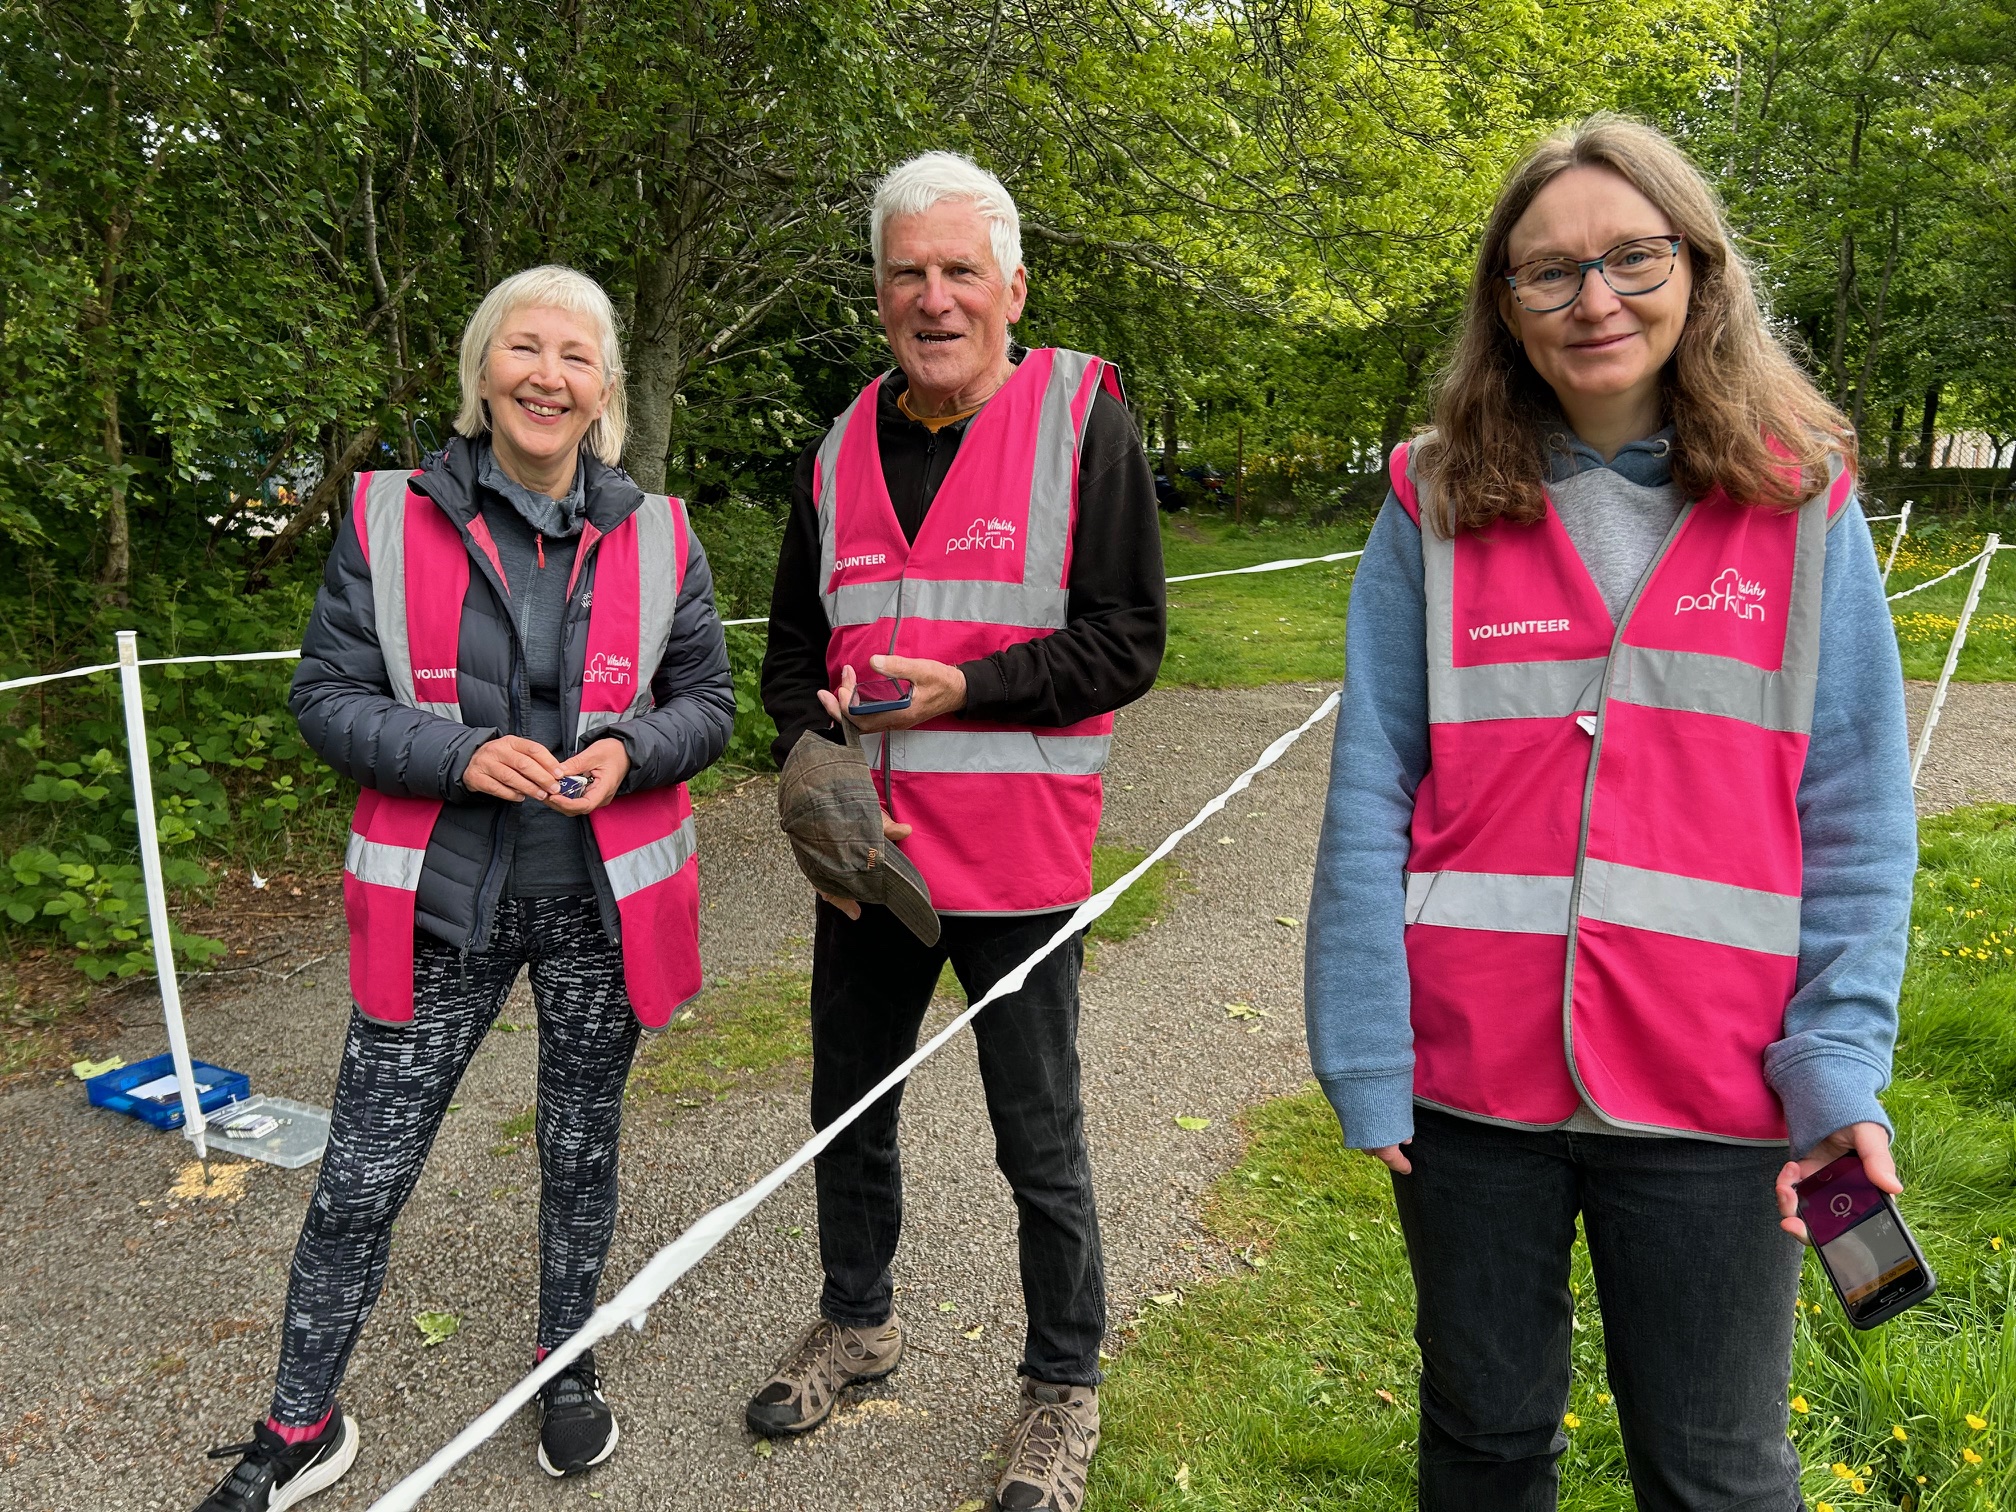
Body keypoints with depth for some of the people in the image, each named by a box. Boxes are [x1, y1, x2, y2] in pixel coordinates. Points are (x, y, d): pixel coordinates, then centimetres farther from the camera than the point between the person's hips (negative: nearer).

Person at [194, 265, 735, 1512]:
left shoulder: (657, 536, 0)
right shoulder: (390, 521, -3)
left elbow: (710, 701, 5)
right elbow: (327, 696, -2)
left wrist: (629, 749, -15)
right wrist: (461, 756, -18)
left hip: (603, 903, 1)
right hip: (441, 904, -1)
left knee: (582, 1146, 17)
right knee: (364, 1173, 5)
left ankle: (568, 1364, 41)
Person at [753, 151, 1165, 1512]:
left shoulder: (1083, 418, -7)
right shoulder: (841, 450, 9)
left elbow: (1128, 638, -10)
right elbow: (794, 647, 15)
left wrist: (963, 688, -21)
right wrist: (813, 741, -4)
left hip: (1015, 859, -5)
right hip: (861, 850, 5)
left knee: (1040, 1140, 8)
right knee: (848, 1105, 19)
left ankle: (1065, 1387, 30)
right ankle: (859, 1321, 44)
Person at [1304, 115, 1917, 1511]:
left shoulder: (1803, 506, 0)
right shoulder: (1438, 508, -1)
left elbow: (1858, 819, 0)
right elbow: (1370, 800, -3)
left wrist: (1841, 1068, -8)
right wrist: (1365, 1059, -7)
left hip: (1713, 1095, 0)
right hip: (1471, 1079, 1)